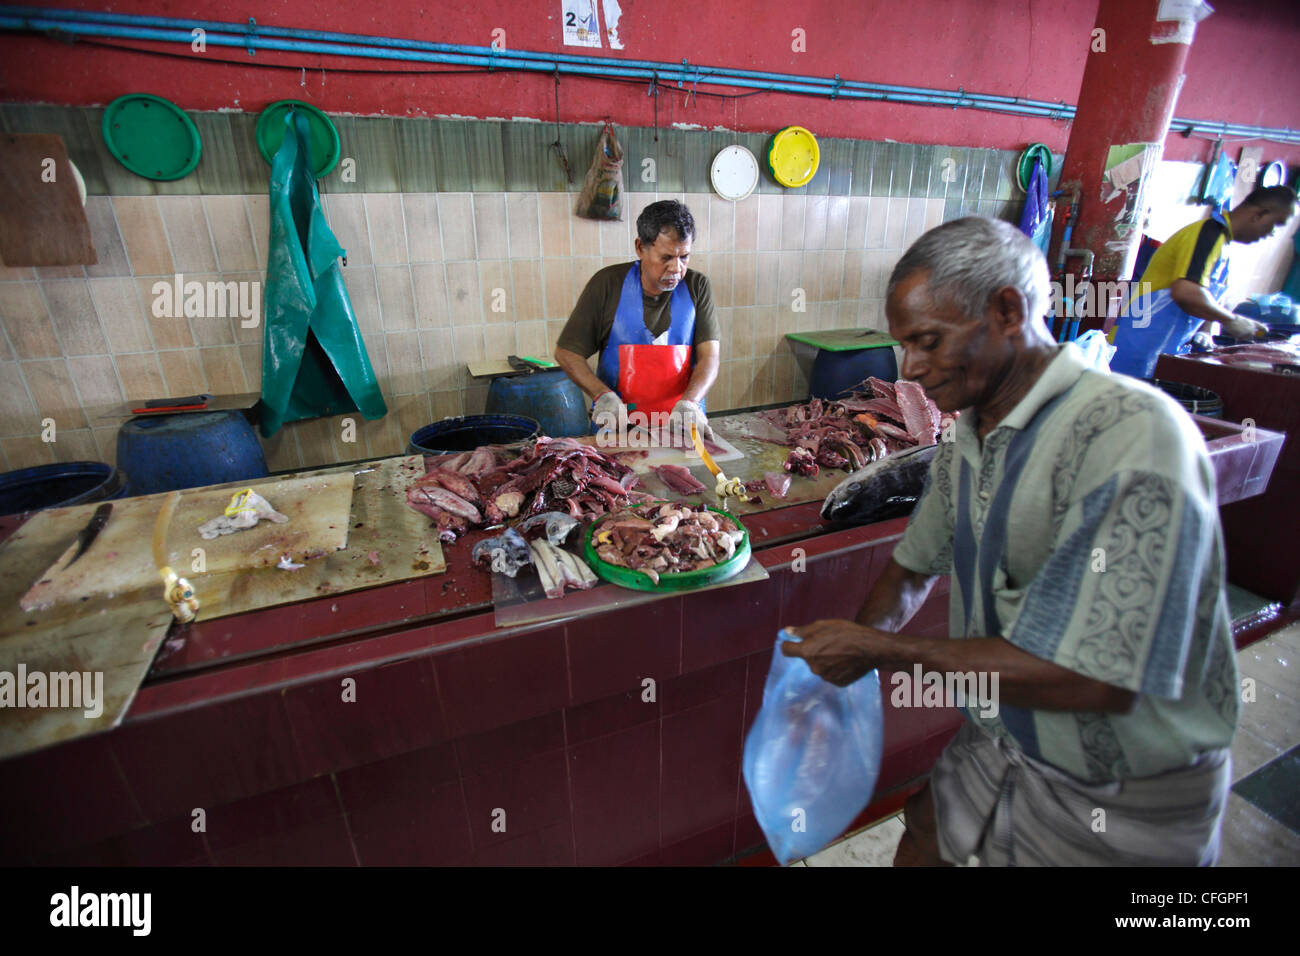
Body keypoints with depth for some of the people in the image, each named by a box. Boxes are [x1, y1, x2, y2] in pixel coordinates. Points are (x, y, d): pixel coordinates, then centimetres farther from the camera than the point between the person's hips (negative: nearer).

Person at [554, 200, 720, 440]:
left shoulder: (697, 286, 4)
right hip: (618, 422, -1)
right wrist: (602, 395, -14)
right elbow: (566, 352, 2)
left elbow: (710, 355, -3)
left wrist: (690, 402, -22)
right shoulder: (607, 283, -1)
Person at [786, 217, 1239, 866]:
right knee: (924, 833, 20)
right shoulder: (968, 437, -4)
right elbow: (915, 567, 7)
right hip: (1002, 739, 6)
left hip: (1124, 803, -6)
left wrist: (879, 650, -27)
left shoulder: (1132, 435, -30)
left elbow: (1096, 678, -33)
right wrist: (851, 647, -10)